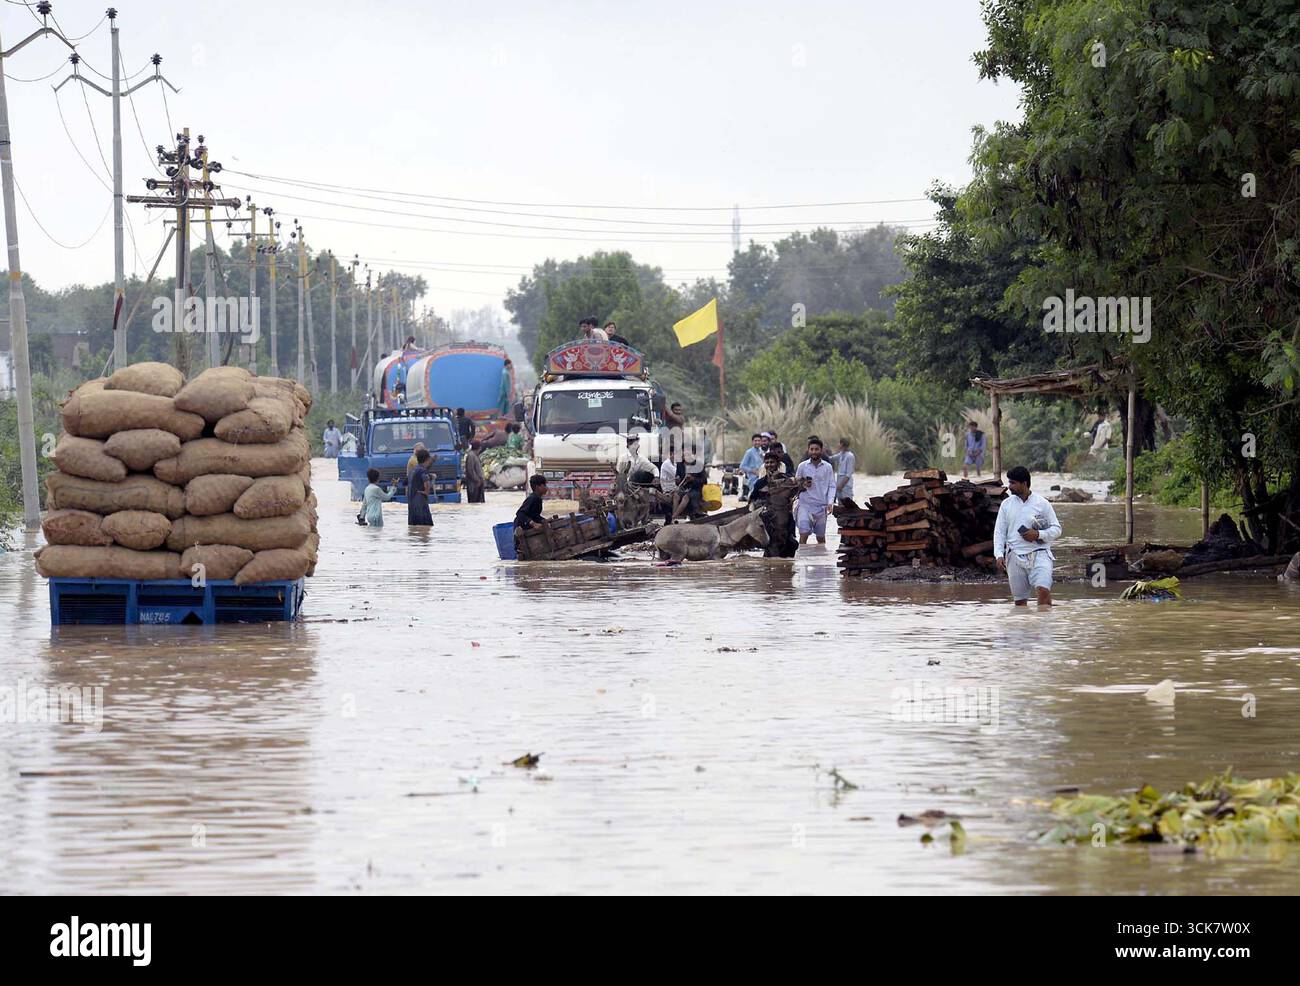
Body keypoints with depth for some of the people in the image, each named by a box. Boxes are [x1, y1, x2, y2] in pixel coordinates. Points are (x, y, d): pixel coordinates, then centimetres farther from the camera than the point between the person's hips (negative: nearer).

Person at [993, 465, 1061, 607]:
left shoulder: (1042, 503, 2)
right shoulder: (1006, 504, 9)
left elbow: (1056, 529, 5)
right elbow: (999, 532, 9)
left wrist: (1038, 534, -13)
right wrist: (999, 555, -4)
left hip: (1039, 554, -3)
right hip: (1015, 556, 3)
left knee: (1043, 590, -22)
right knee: (1019, 599, 4)